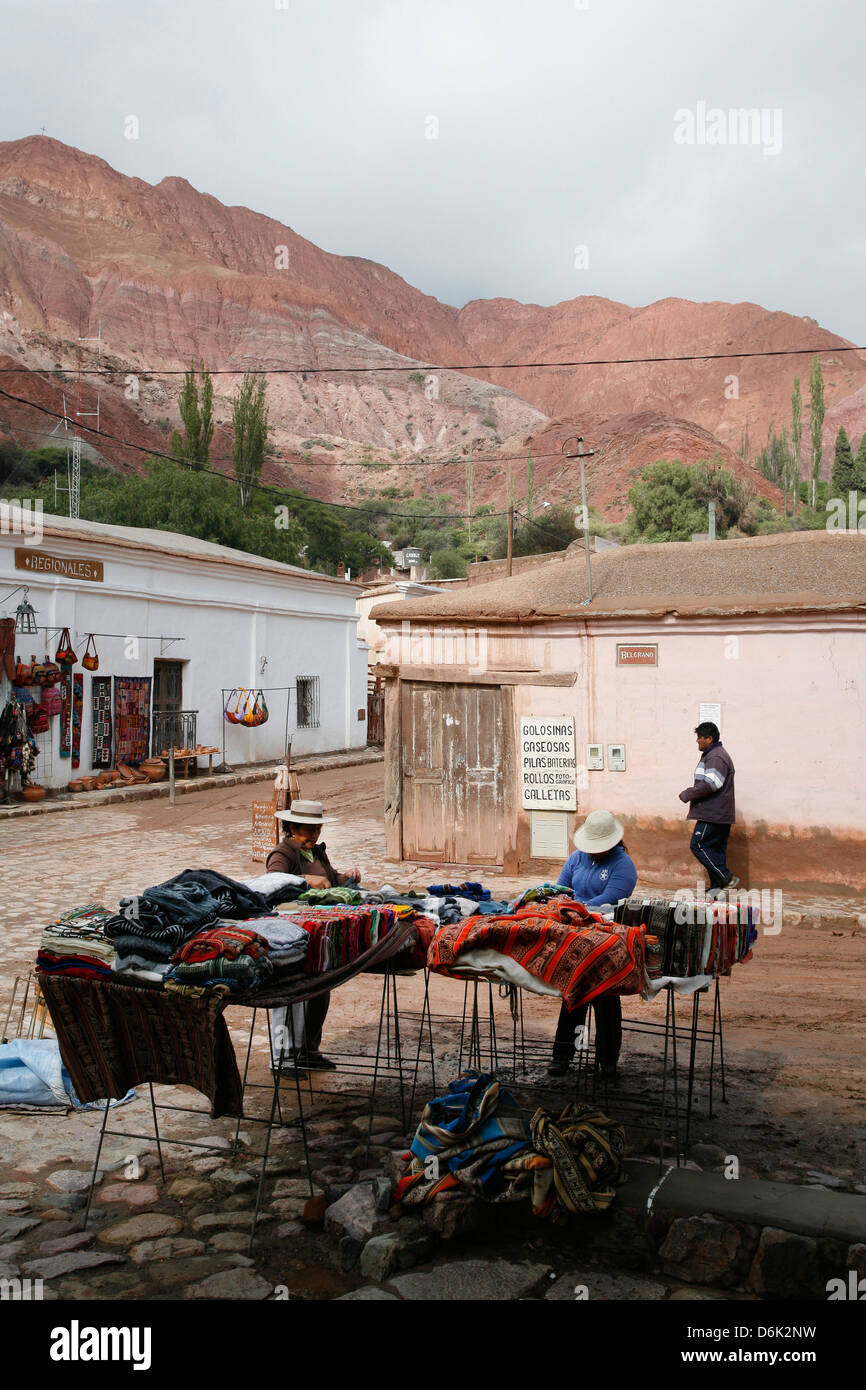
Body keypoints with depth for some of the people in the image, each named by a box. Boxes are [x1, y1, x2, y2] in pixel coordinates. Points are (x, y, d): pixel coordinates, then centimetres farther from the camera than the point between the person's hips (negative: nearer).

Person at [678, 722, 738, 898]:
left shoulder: (716, 757, -15)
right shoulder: (713, 755, 21)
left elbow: (711, 784, -25)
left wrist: (688, 794, -16)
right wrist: (690, 793, 14)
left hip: (713, 815, -11)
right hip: (719, 815, 11)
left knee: (698, 845, -10)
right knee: (716, 849, 11)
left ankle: (727, 879, -10)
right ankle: (717, 888, 13)